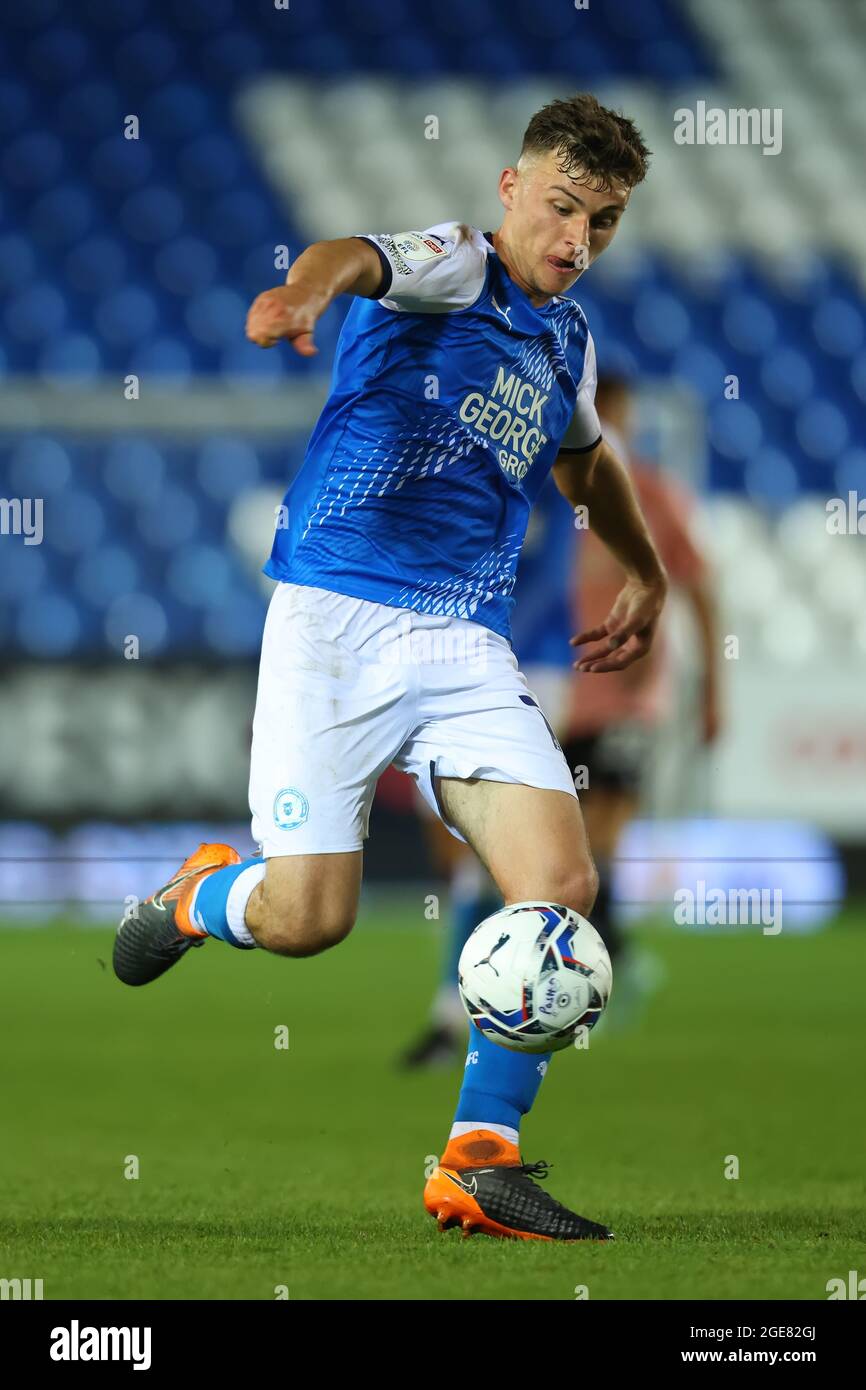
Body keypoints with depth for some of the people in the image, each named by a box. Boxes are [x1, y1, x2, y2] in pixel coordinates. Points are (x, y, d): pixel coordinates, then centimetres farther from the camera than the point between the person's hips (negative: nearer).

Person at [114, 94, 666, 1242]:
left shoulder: (568, 341, 18)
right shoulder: (454, 267, -4)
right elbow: (366, 258, -30)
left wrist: (647, 573, 40)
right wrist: (311, 287, -53)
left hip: (469, 645, 6)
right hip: (337, 619, -6)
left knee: (562, 887, -13)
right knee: (309, 918, -12)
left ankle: (480, 1163, -3)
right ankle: (199, 896, 25)